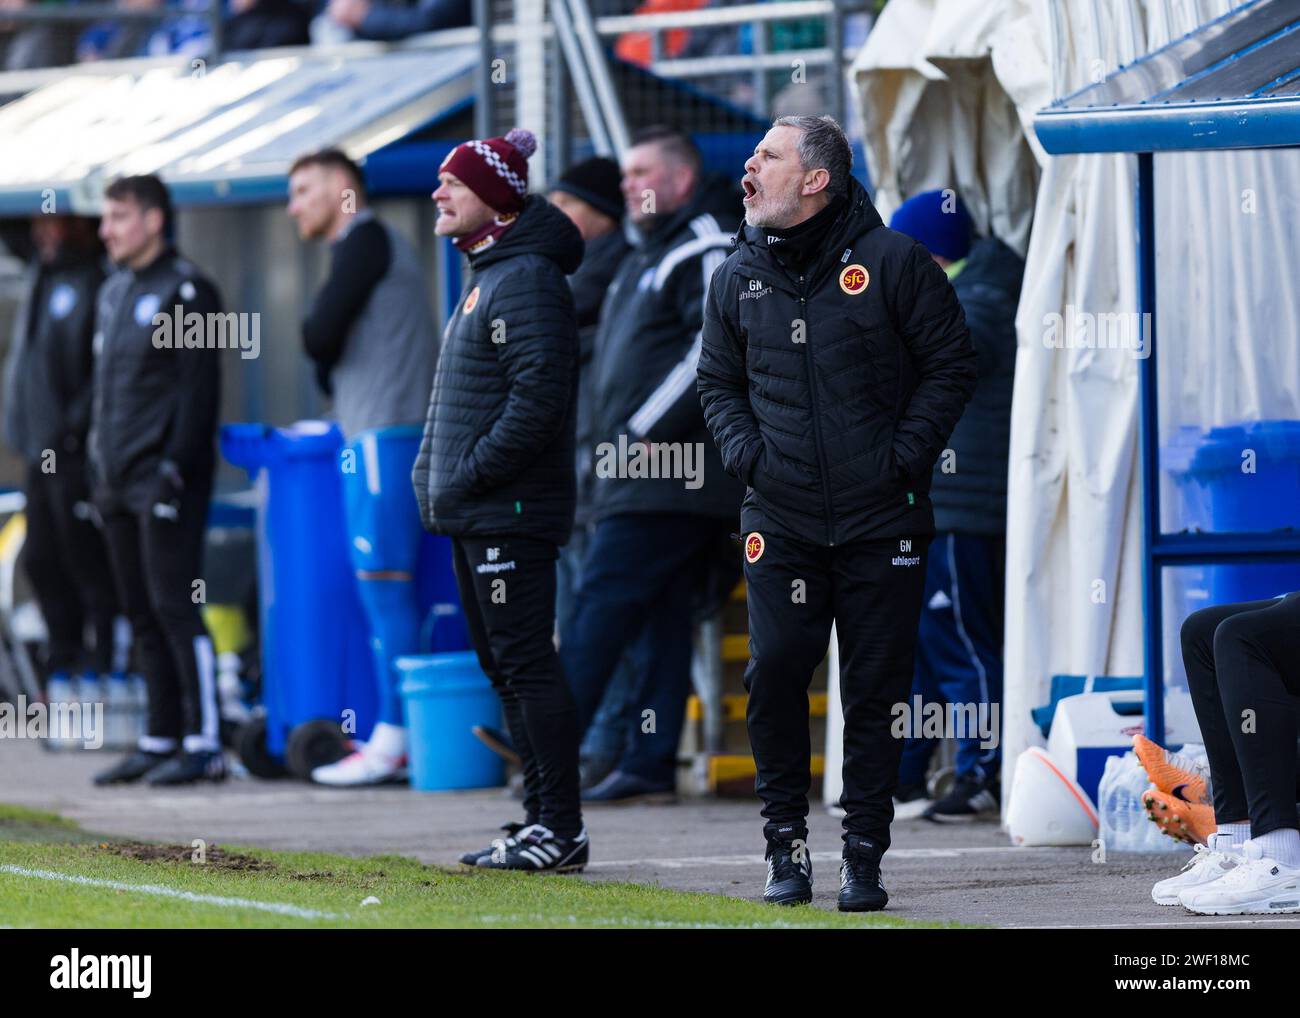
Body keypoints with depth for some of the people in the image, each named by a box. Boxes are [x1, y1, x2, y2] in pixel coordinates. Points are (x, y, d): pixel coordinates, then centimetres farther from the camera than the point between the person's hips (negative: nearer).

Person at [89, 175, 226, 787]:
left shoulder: (186, 290, -8)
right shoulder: (114, 293, 18)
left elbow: (199, 387, -13)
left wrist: (176, 467, -19)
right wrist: (99, 466, 16)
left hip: (165, 482, -9)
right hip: (119, 483, 9)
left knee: (175, 608, -11)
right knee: (142, 614, 10)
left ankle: (203, 743, -10)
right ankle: (161, 740, 14)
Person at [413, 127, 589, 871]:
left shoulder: (526, 279, -14)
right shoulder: (487, 274, 18)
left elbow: (538, 396, -22)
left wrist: (470, 474, -19)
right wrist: (439, 475, 15)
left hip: (511, 513, -10)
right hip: (476, 516, 10)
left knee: (526, 663, -9)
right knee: (504, 664, 12)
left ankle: (561, 829, -7)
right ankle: (544, 820, 17)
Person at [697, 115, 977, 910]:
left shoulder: (892, 262, -3)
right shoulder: (740, 278, 9)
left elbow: (950, 365, 1)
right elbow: (719, 383, 19)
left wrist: (905, 457, -8)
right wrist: (749, 454, 1)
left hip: (880, 518, -3)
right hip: (781, 521, 3)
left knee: (876, 691, 0)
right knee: (775, 674, -8)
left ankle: (865, 854, 9)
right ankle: (787, 844, 5)